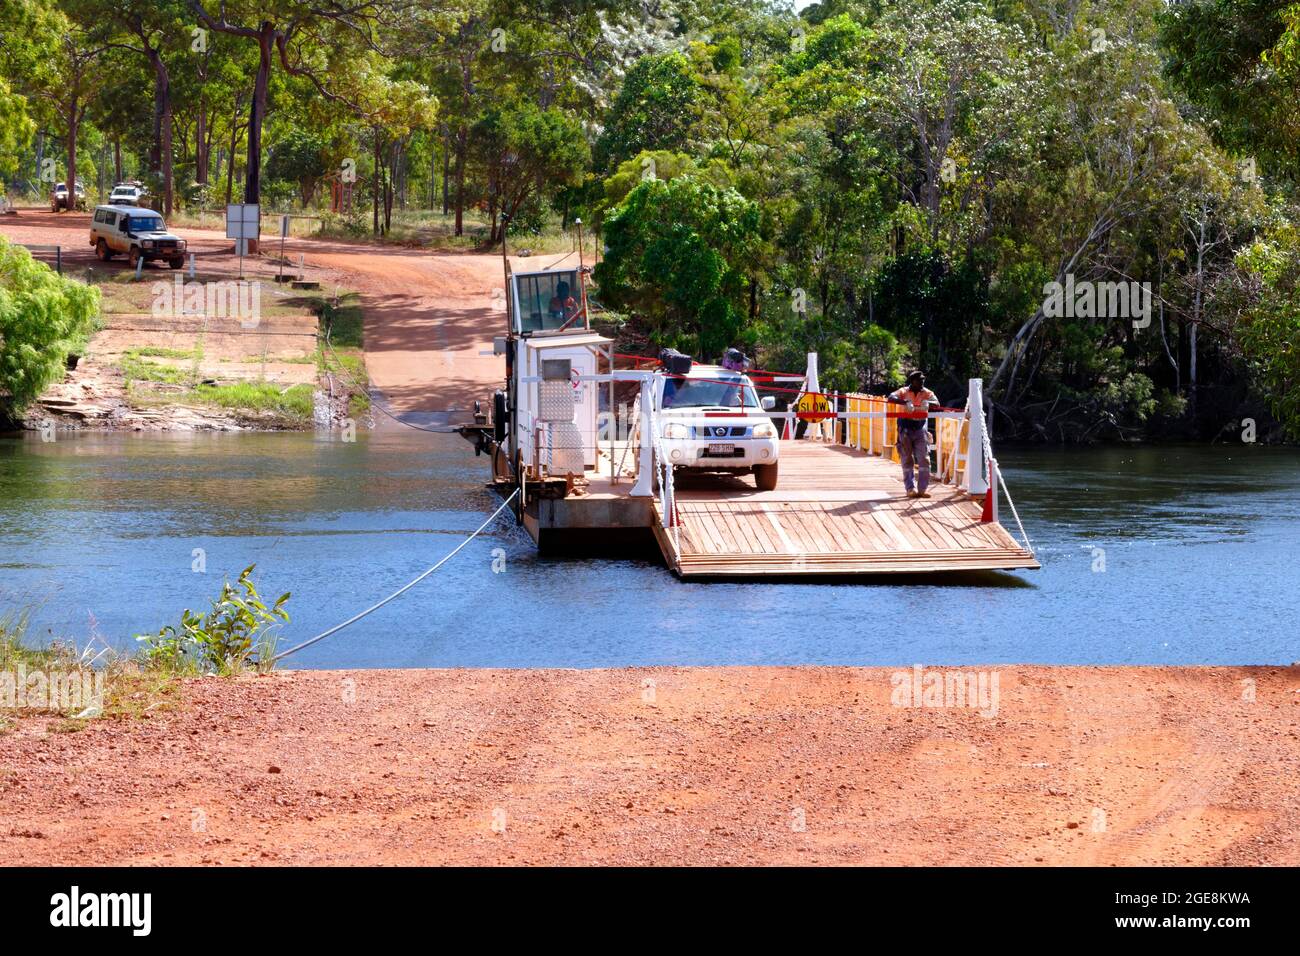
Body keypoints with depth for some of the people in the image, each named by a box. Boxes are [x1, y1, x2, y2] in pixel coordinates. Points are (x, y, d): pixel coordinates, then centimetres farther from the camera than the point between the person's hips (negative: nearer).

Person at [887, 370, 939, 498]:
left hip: (920, 429, 2)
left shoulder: (926, 393, 3)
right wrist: (905, 403, -37)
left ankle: (922, 489, 1)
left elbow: (937, 403, -11)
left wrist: (927, 402, -33)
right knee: (907, 460, 2)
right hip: (905, 428, -2)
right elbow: (891, 398, -21)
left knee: (924, 459, -4)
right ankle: (910, 489, 6)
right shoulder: (904, 392, -4)